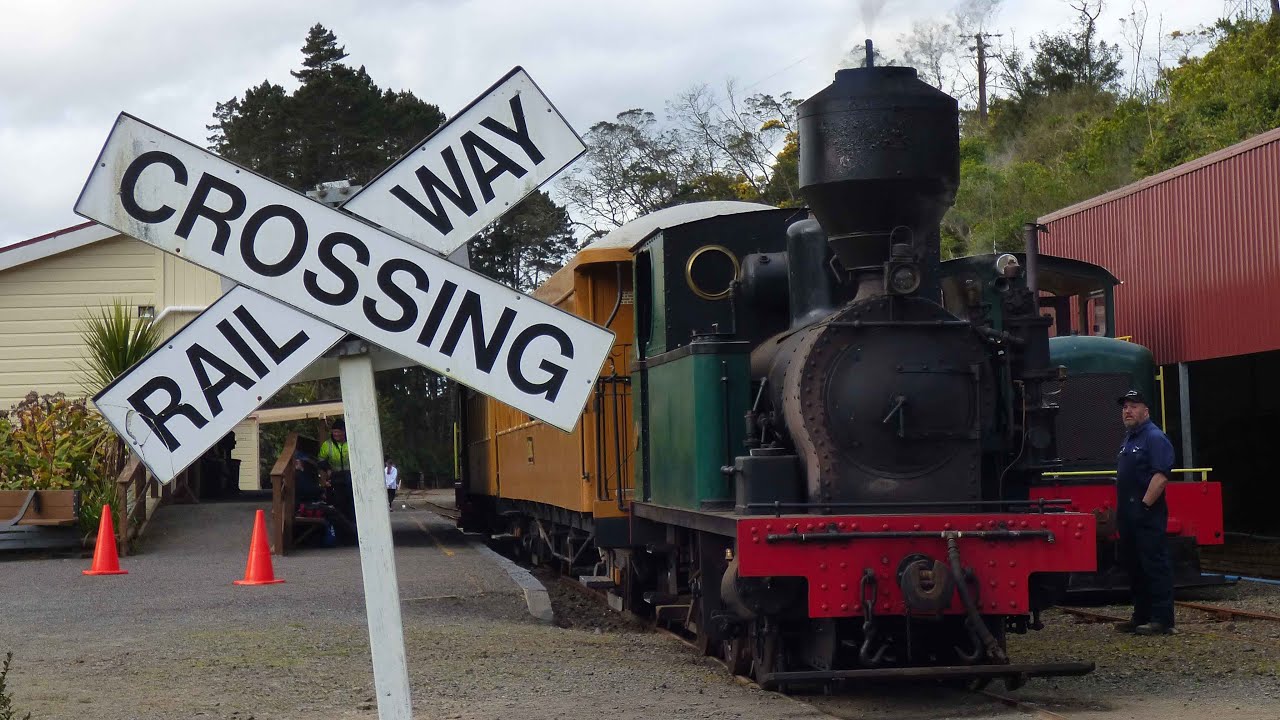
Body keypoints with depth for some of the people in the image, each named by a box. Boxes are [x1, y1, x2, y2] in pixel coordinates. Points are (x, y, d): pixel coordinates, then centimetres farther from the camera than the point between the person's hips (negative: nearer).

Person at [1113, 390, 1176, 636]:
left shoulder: (1154, 438, -10)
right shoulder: (1128, 439, 20)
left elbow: (1161, 475, -20)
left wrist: (1145, 505, -22)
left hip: (1147, 515, -10)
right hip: (1129, 514, 10)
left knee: (1155, 565, -9)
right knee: (1134, 567, 13)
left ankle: (1162, 619, -9)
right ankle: (1141, 617, 19)